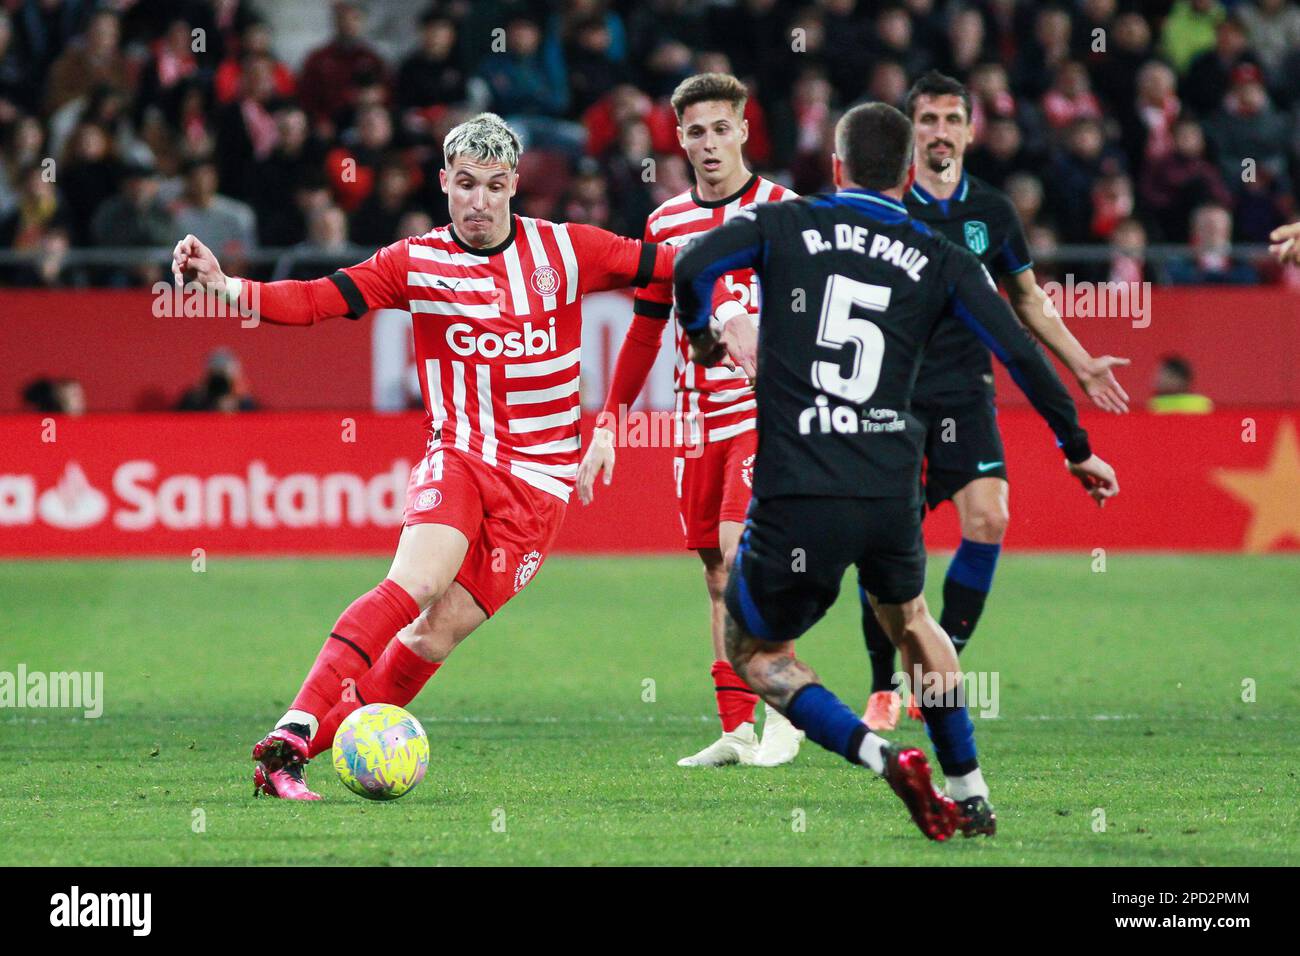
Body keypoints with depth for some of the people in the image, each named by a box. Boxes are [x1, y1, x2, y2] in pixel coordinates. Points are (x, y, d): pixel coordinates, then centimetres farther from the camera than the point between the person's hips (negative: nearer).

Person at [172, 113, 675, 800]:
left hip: (540, 479, 1)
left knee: (441, 630, -8)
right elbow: (315, 300, -6)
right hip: (458, 454, -1)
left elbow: (663, 265, 9)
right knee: (417, 582, -27)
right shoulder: (416, 262, 0)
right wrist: (224, 286, -20)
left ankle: (317, 743, 1)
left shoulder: (566, 250, 3)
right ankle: (290, 735, -31)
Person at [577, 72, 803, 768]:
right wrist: (608, 425, 14)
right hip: (696, 420, 5)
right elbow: (644, 333, 18)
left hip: (764, 411, -5)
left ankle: (780, 710, -8)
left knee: (739, 547, -19)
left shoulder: (784, 212, -3)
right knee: (718, 575, 5)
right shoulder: (666, 224, 11)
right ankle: (735, 730, 9)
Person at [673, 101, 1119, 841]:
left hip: (796, 498, -3)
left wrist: (699, 333, 13)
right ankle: (971, 798, 33)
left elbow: (693, 266, -9)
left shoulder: (783, 224, 5)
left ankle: (881, 756, -4)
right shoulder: (941, 261, 9)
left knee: (755, 653, 18)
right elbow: (1020, 352, 5)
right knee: (908, 619, 33)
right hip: (892, 494, 3)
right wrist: (1077, 448, 17)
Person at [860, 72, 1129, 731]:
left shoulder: (990, 211, 8)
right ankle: (883, 688, 9)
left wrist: (1081, 363, 18)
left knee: (987, 522, -14)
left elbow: (1026, 297, 20)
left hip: (966, 392, 2)